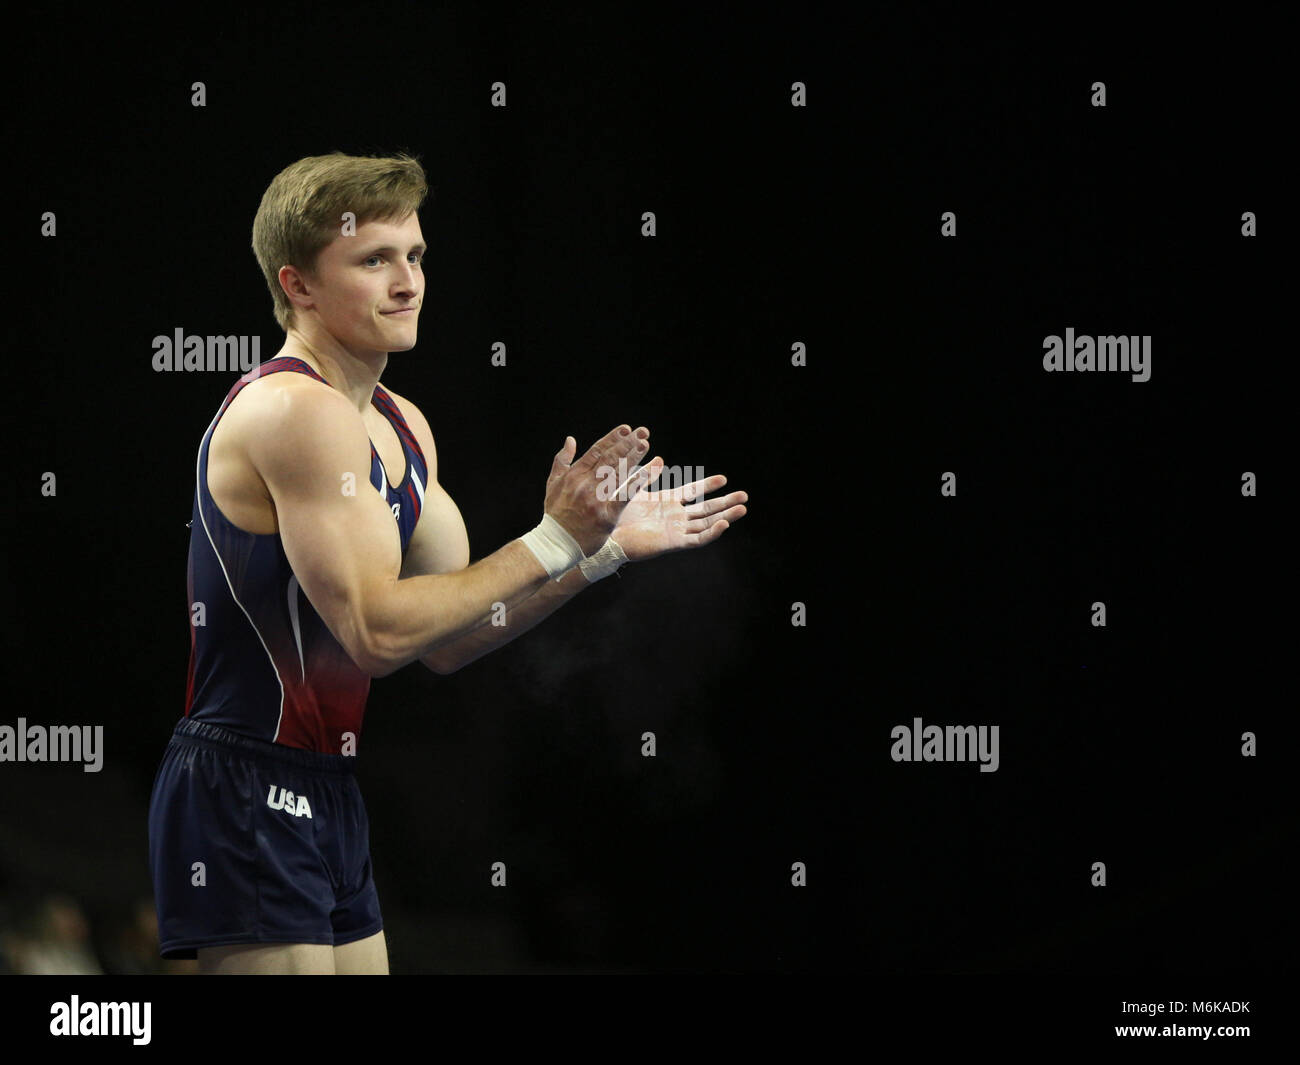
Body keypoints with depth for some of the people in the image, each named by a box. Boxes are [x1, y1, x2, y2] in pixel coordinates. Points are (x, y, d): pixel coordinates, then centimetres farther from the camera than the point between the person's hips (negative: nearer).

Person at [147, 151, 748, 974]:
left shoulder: (402, 428, 14)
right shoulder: (294, 410, -16)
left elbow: (448, 639, 15)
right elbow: (377, 633, -22)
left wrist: (606, 550, 9)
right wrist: (552, 544, -18)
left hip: (326, 799, 10)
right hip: (246, 803, -10)